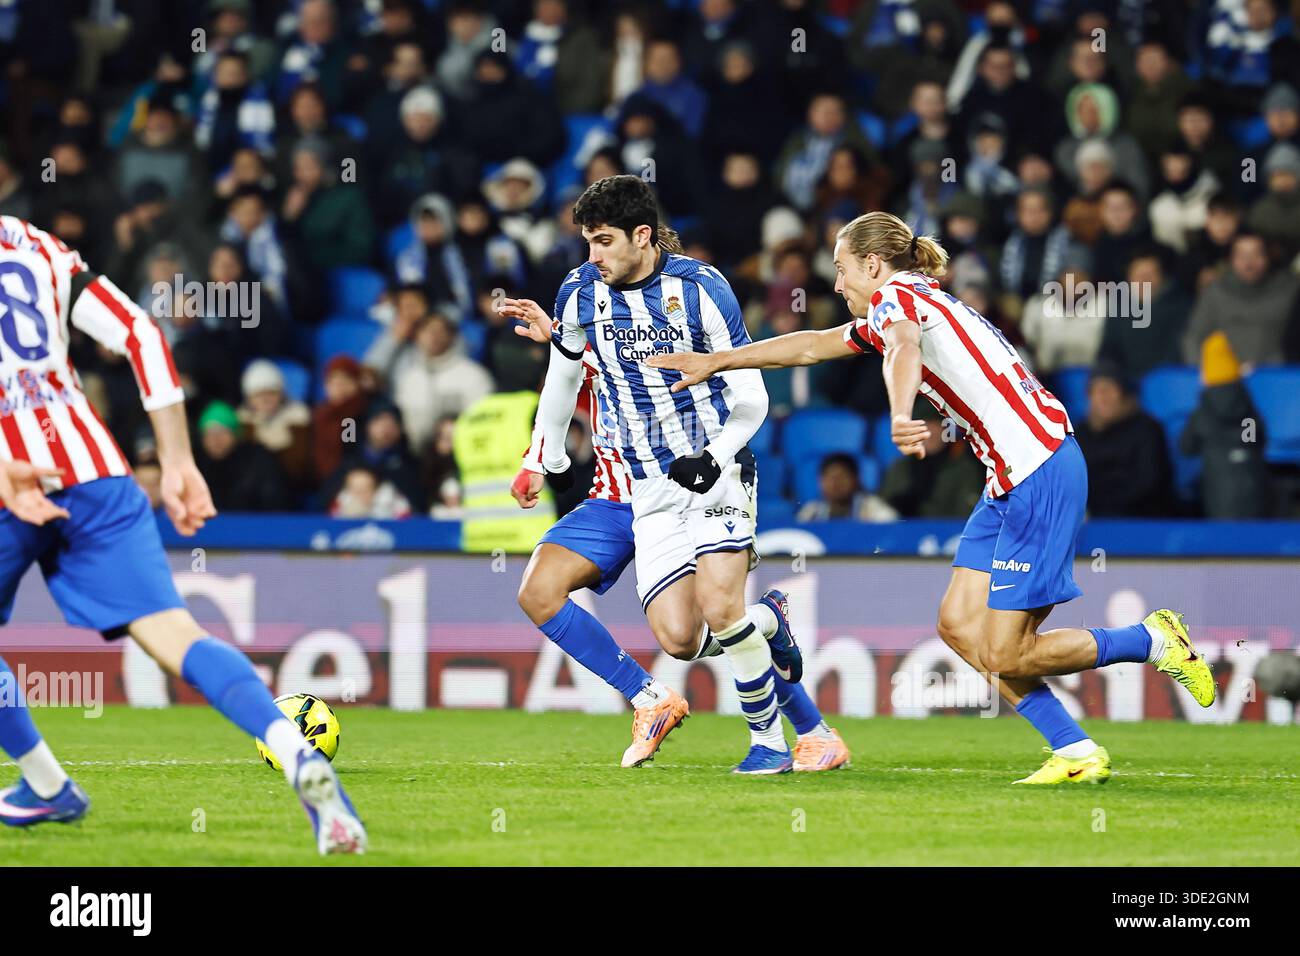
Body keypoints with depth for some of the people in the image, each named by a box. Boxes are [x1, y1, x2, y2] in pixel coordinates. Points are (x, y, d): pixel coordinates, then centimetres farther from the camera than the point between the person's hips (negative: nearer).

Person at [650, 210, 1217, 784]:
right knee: (959, 625, 5)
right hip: (1013, 480, 10)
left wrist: (899, 418, -54)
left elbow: (905, 350, -34)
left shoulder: (895, 297, -9)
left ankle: (1156, 640, 5)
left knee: (1006, 656, -9)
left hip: (1041, 473, -10)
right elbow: (813, 346, 34)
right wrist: (714, 363, 39)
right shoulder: (889, 315, 21)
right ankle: (1077, 753, 5)